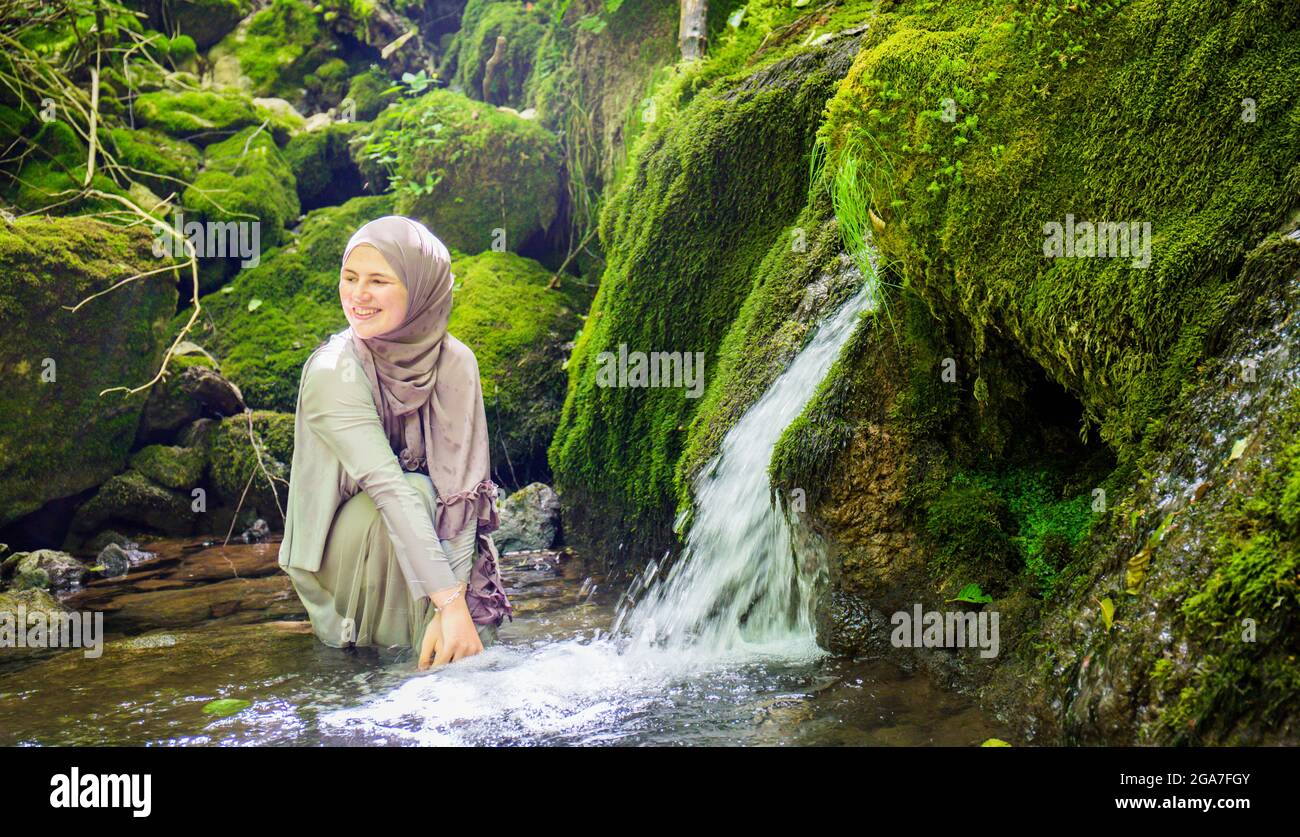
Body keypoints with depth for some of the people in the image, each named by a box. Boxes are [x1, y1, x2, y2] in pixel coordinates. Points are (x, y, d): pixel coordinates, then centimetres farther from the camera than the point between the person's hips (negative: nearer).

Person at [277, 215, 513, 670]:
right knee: (418, 490, -30)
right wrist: (449, 602, -40)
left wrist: (457, 604, -32)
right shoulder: (332, 372, -24)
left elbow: (463, 485, -20)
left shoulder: (455, 363, -14)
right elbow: (389, 488, -33)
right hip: (342, 556, -4)